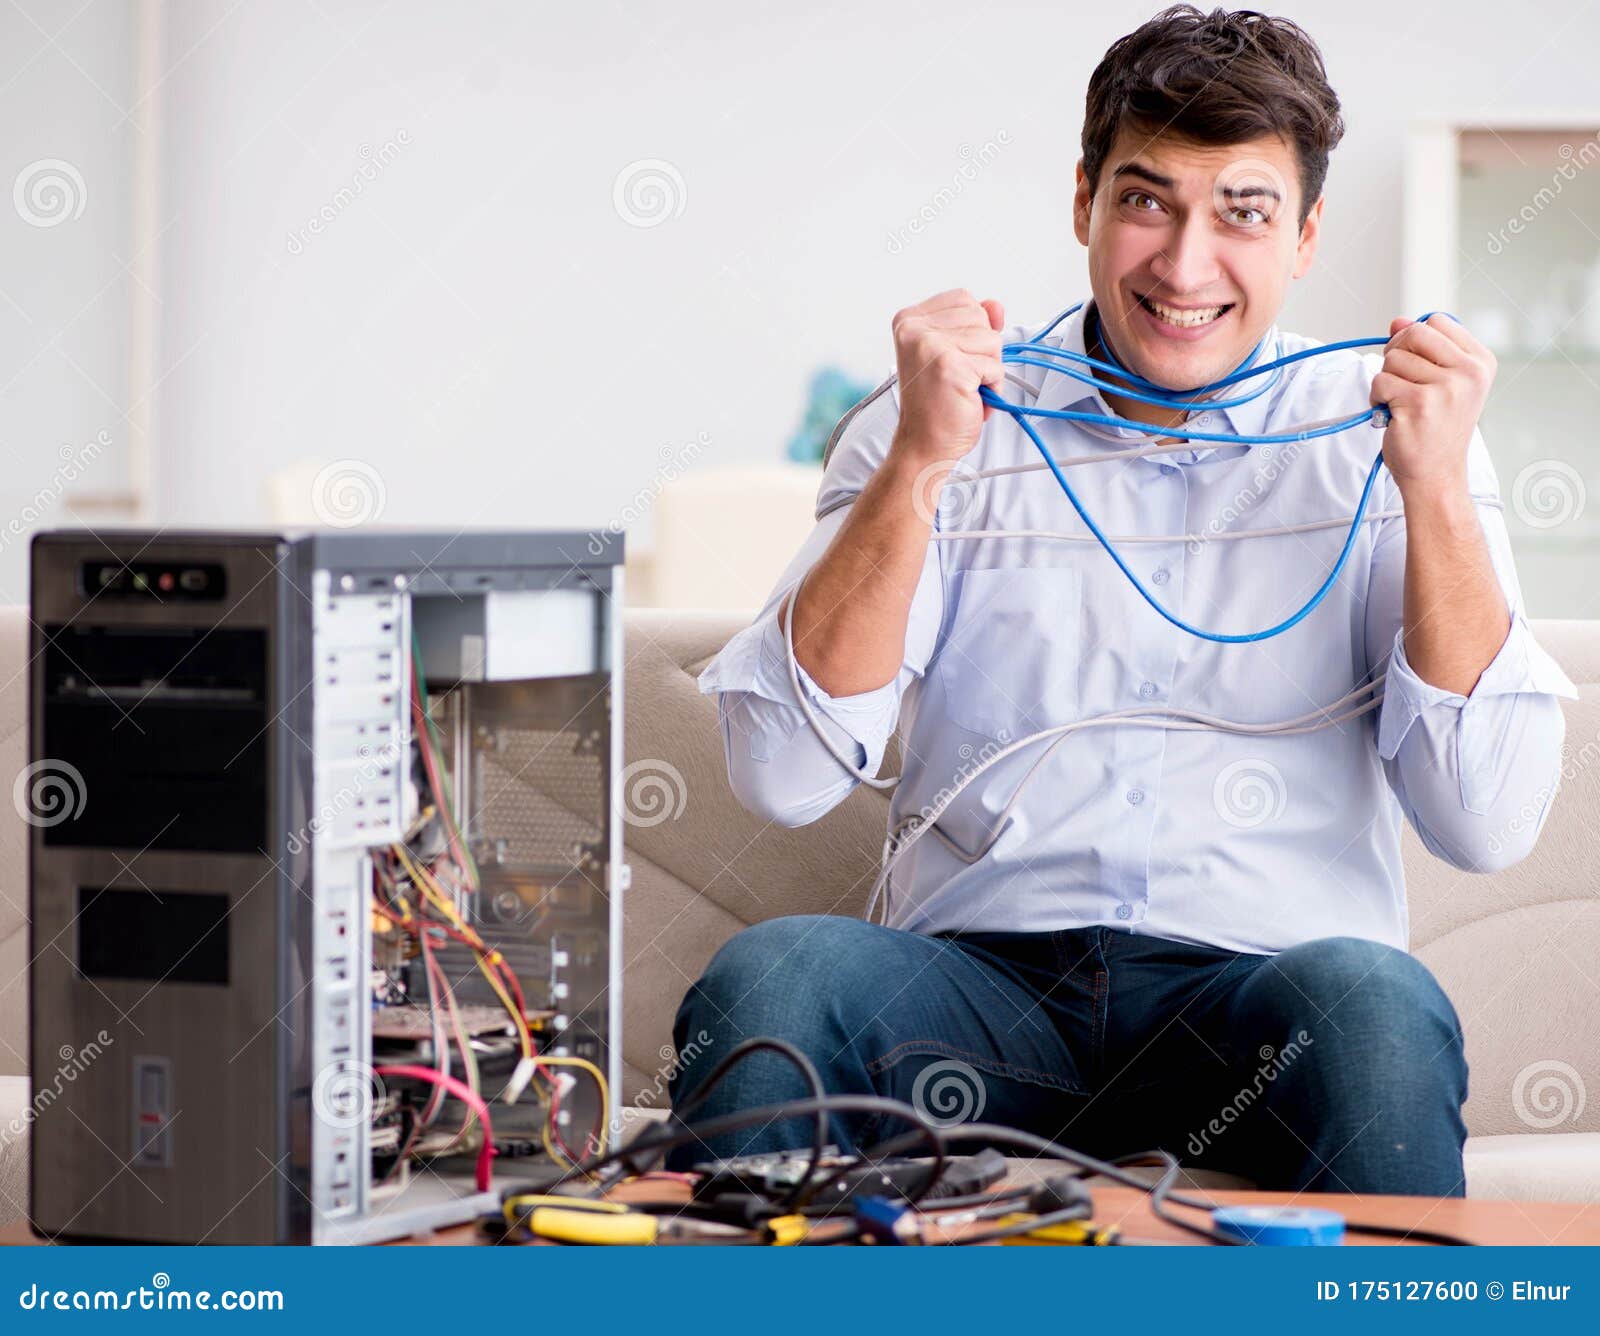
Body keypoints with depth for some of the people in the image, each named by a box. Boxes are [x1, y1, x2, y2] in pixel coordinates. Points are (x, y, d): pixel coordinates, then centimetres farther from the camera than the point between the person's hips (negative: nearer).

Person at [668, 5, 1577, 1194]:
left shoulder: (1375, 435, 9)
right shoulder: (948, 421, 8)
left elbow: (1488, 826, -2)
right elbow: (783, 778, -4)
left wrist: (1436, 490, -9)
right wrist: (918, 465, -12)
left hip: (1254, 981, 0)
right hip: (983, 974, 0)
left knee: (1374, 1004, -34)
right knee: (765, 978, -30)